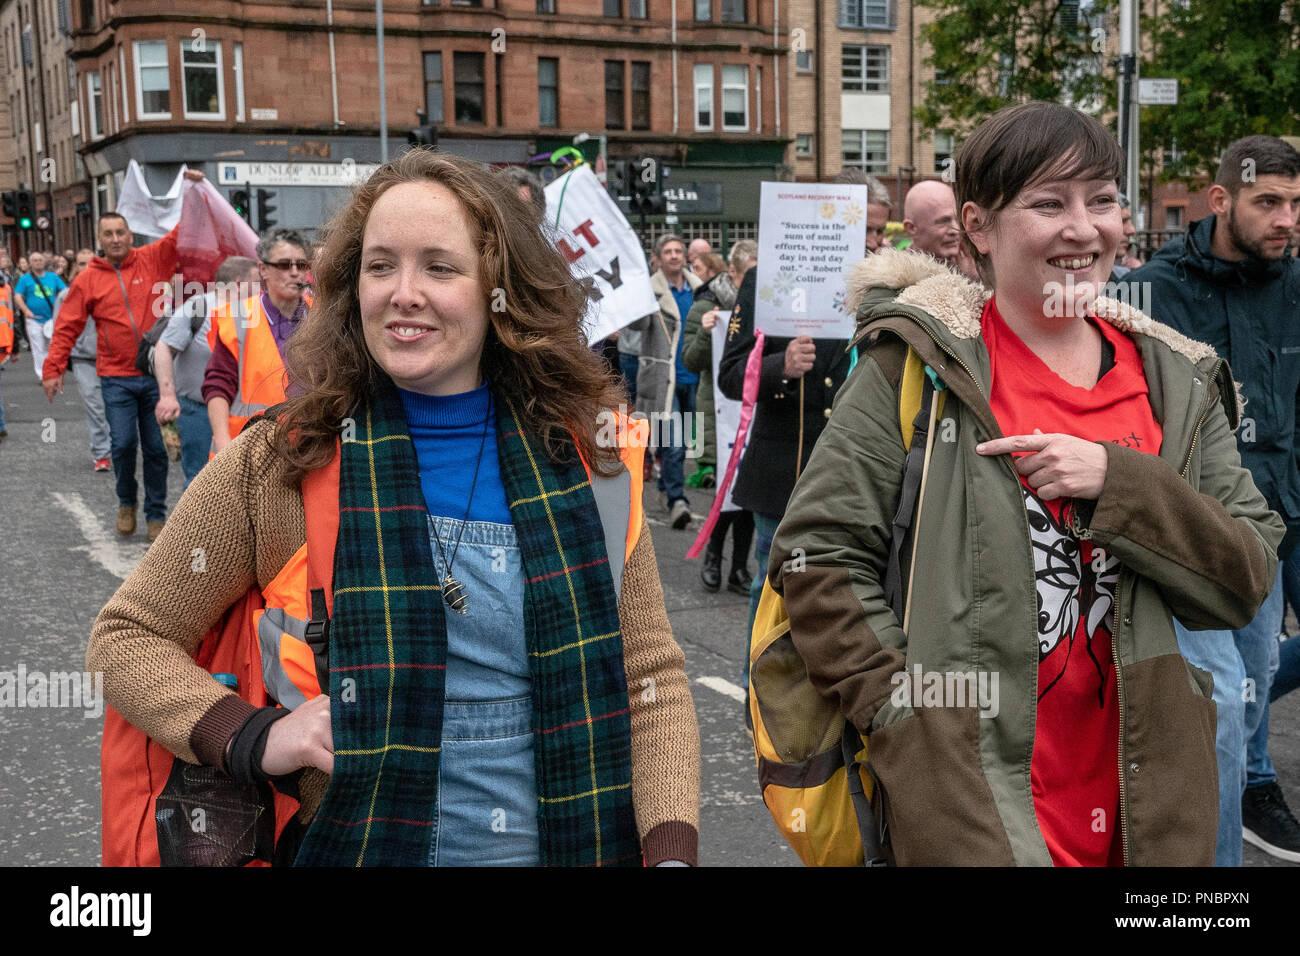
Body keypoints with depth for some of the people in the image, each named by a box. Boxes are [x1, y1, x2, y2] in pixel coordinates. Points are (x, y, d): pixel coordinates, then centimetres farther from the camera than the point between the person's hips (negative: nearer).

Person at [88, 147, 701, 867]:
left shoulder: (588, 458, -5)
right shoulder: (282, 463, -10)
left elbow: (653, 679, 0)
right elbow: (127, 637, -2)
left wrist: (670, 849, -14)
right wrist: (253, 738, -19)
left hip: (579, 843, 2)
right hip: (364, 843, -1)